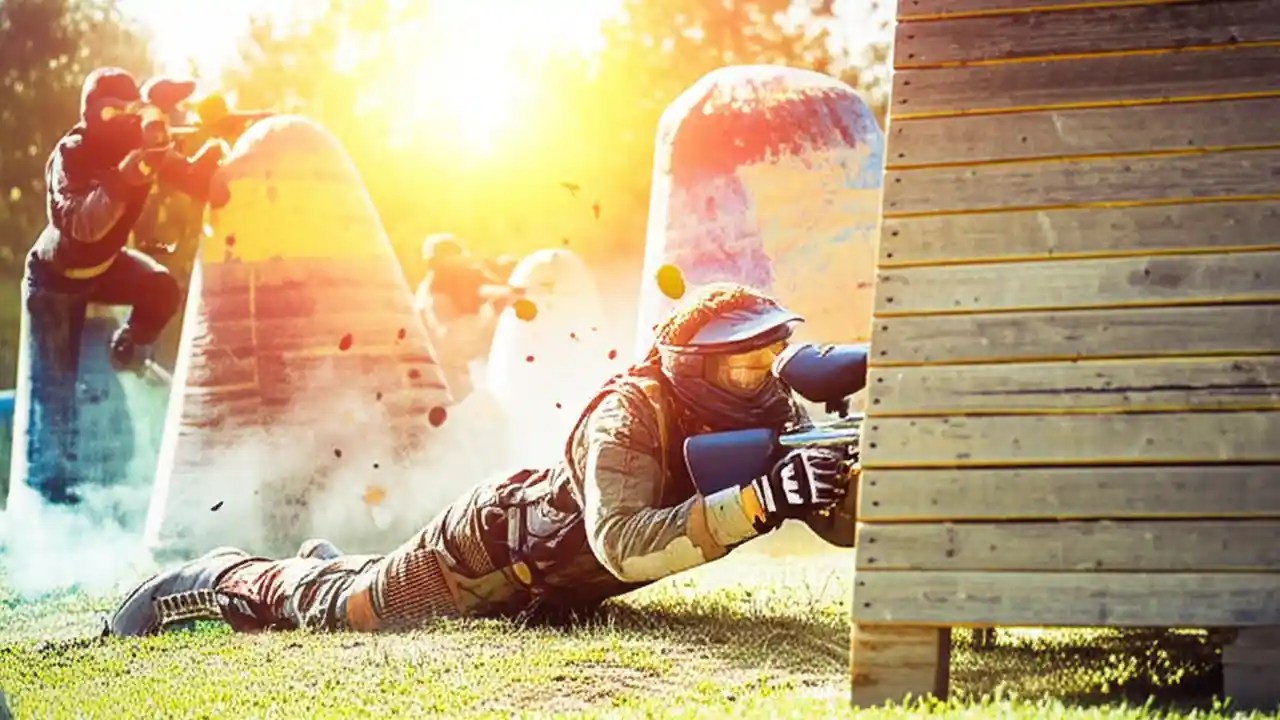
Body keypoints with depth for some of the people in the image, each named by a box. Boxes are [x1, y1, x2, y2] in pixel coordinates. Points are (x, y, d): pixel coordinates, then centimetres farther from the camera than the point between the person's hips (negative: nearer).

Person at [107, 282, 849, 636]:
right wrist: (760, 501, -62)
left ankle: (328, 564, 55)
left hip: (550, 582, 7)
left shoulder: (769, 413, -19)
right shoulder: (630, 416, -38)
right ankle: (214, 581, 34)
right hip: (496, 546, -7)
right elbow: (622, 546, -52)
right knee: (340, 610, 12)